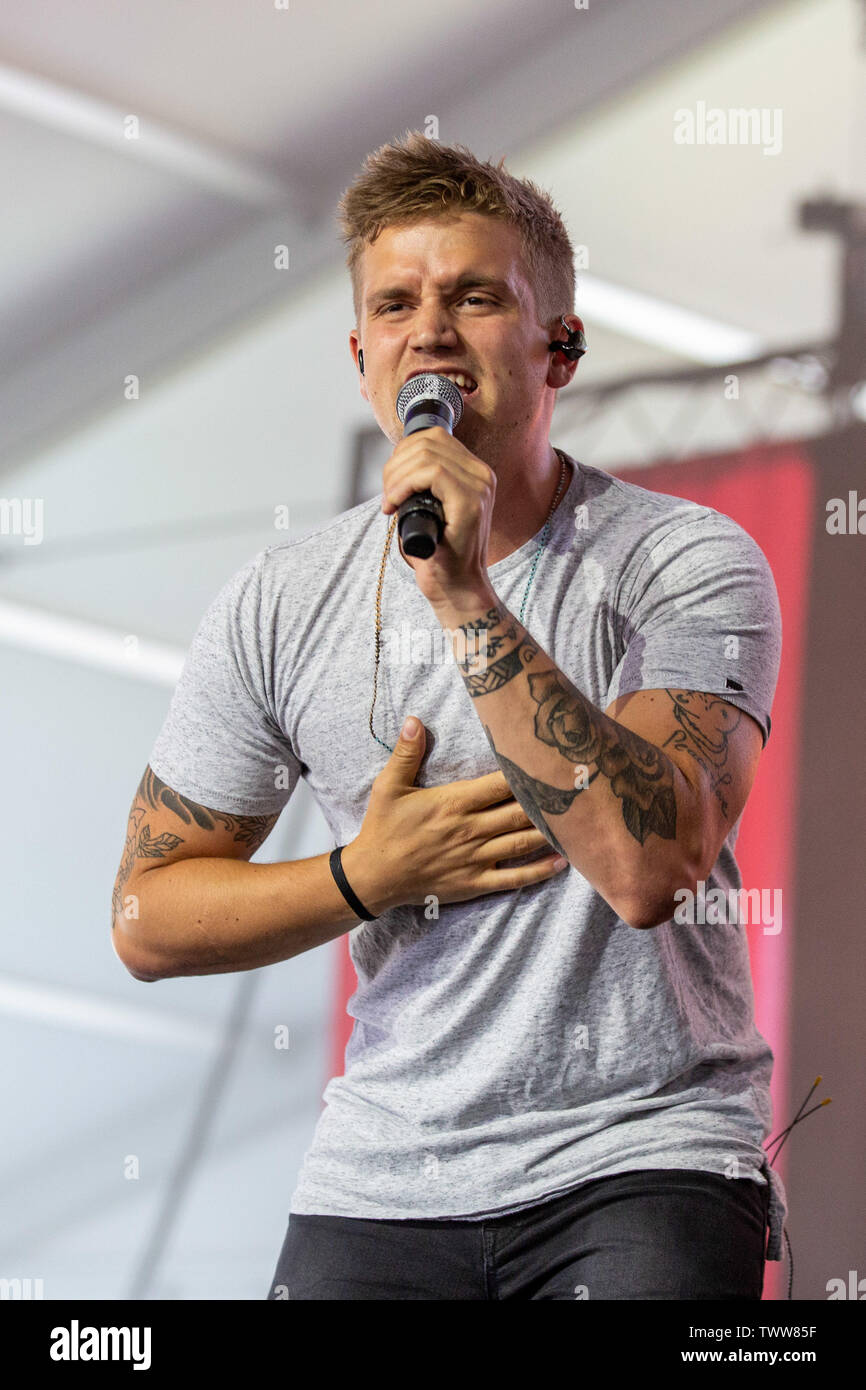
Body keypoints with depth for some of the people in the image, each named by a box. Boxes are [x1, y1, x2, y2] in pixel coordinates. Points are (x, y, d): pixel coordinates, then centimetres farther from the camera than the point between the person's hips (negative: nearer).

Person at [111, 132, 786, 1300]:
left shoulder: (686, 562, -6)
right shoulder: (279, 605, 4)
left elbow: (647, 867, -21)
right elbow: (148, 917, 9)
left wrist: (463, 593, -22)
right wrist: (367, 877, -7)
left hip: (644, 1154, -3)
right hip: (383, 1177, 3)